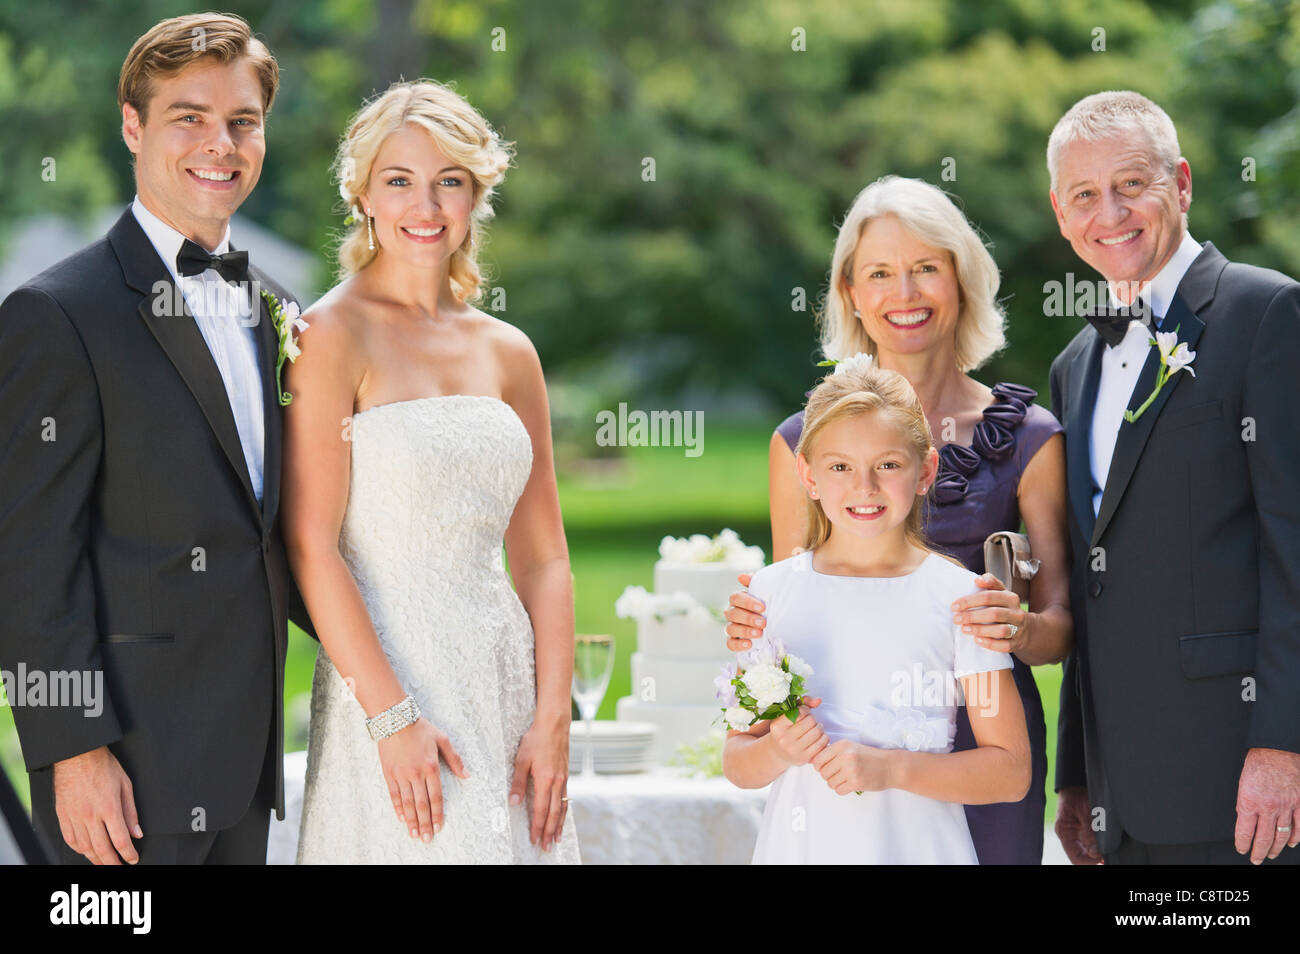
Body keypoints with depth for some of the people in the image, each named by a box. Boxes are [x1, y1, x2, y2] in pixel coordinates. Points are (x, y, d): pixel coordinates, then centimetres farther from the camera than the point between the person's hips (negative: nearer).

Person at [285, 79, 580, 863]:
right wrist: (393, 716, -15)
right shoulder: (333, 336, -5)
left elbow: (542, 557, 11)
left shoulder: (507, 352, 10)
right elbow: (312, 547, -11)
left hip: (505, 678, 5)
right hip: (385, 674, -5)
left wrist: (552, 719, 0)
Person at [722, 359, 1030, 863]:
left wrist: (890, 768, -17)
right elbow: (737, 764, 5)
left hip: (916, 847, -1)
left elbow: (1010, 771, -6)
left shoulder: (957, 595, -5)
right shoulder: (771, 590, 2)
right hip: (799, 845, 2)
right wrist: (777, 751, -15)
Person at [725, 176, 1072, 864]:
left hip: (983, 747, -1)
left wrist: (1021, 628, -19)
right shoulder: (804, 442, 7)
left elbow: (1061, 623, 4)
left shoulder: (1028, 438, 4)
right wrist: (752, 629, -9)